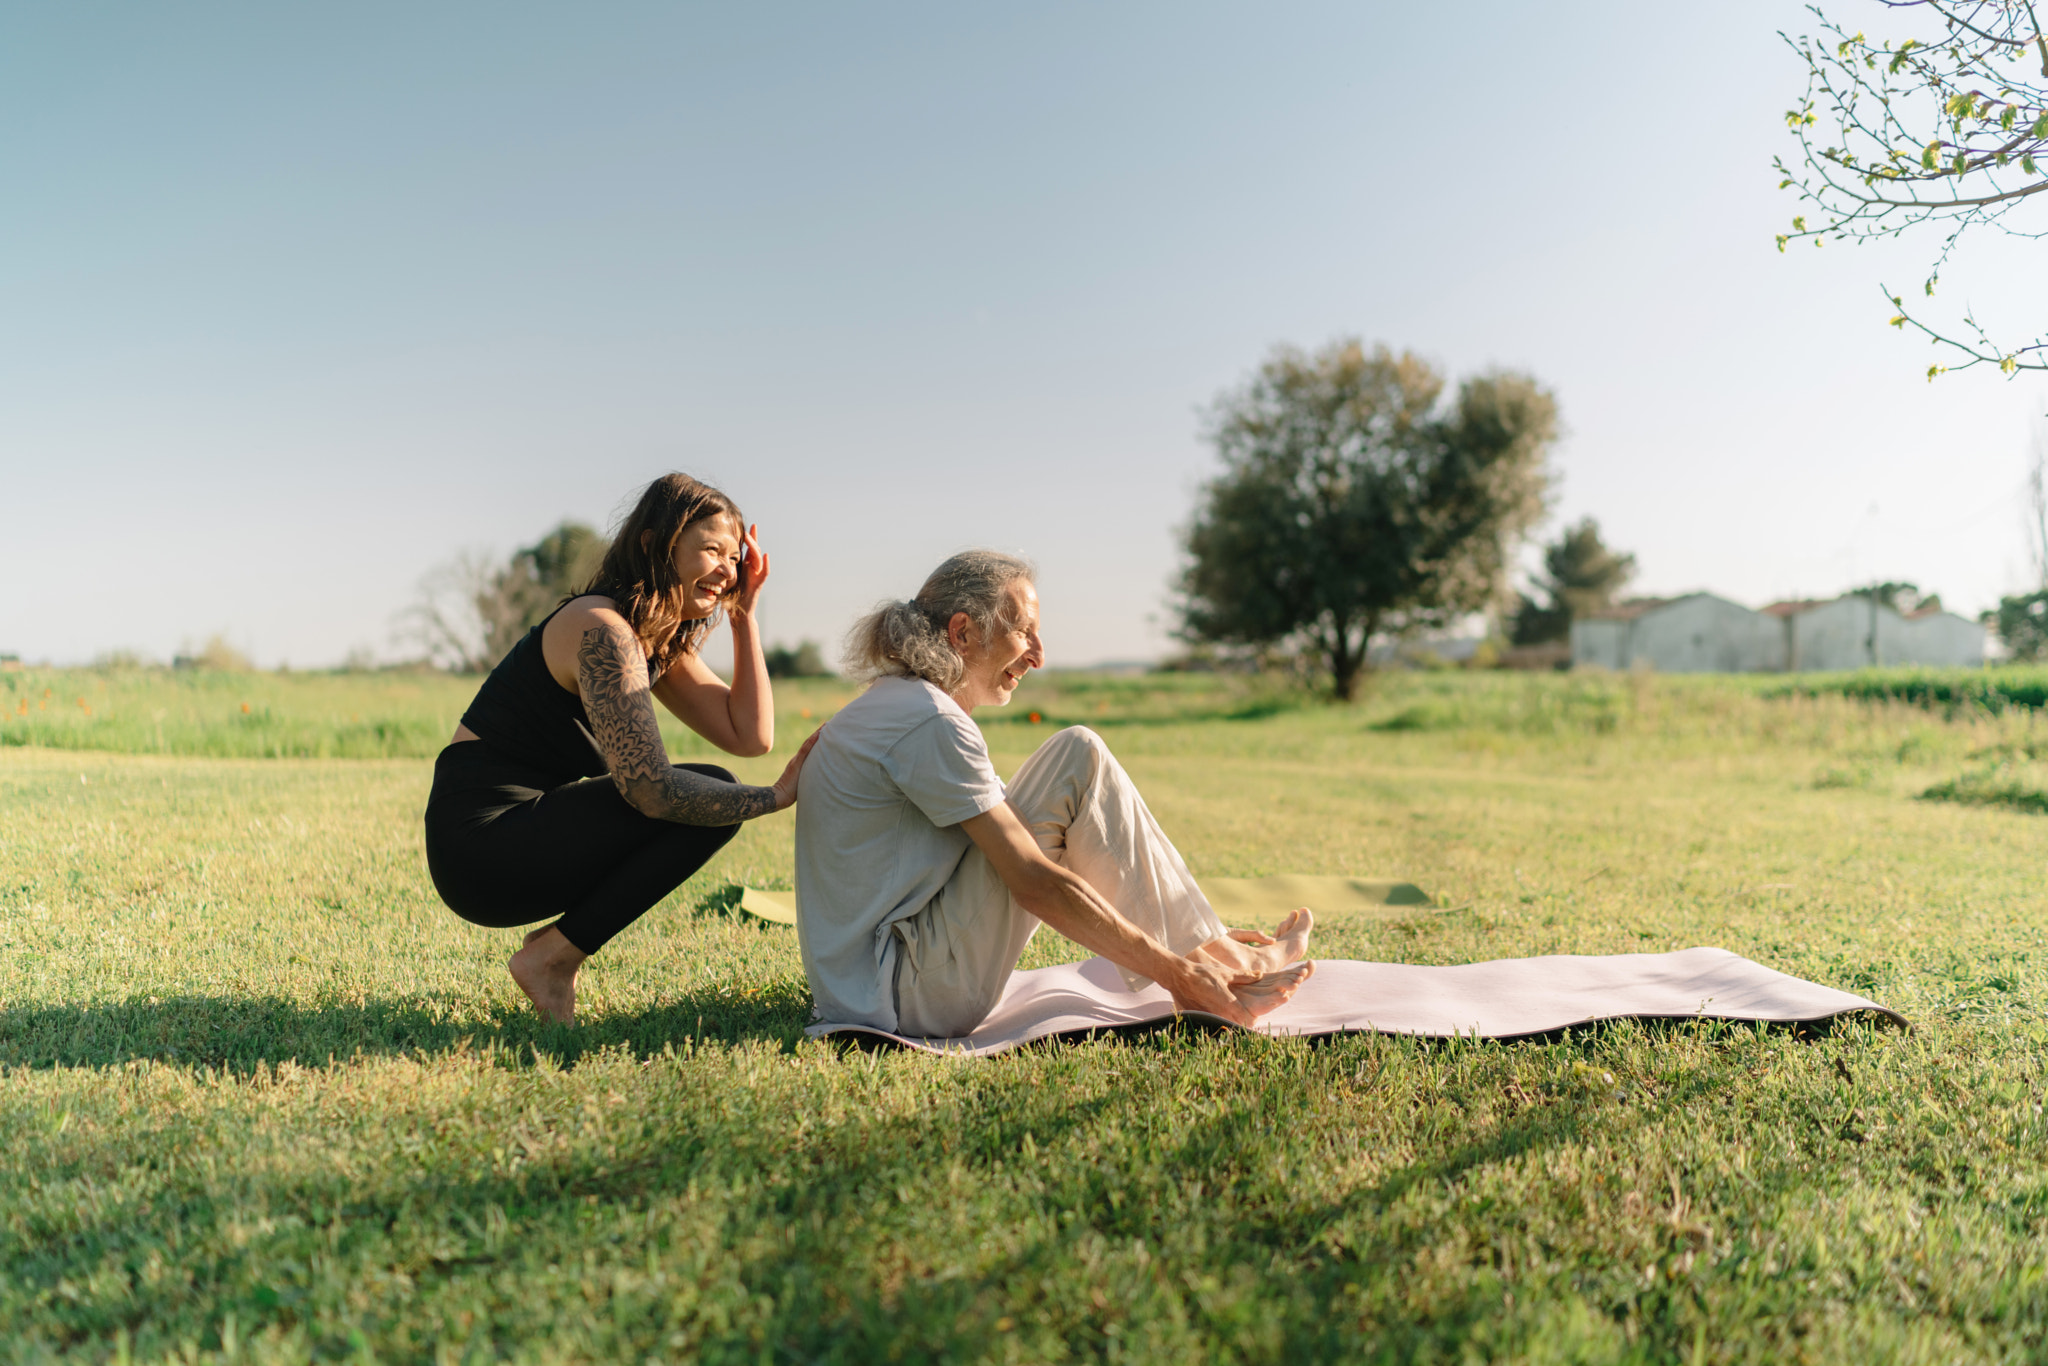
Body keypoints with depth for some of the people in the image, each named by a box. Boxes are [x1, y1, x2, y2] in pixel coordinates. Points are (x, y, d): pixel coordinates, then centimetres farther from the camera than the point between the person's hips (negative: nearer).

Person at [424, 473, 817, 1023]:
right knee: (710, 798, -14)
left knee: (708, 799, 13)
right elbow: (649, 788, -24)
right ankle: (552, 957, -6)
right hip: (482, 839, -9)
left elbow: (752, 736, 4)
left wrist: (745, 614, 5)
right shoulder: (601, 629, -18)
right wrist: (775, 797, -16)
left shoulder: (662, 643, 12)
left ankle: (556, 948, 10)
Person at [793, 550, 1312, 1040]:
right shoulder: (929, 723, -16)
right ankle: (1209, 968, -3)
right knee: (1079, 758, -12)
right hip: (911, 996, -10)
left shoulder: (894, 708, 17)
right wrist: (1173, 972, -15)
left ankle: (1214, 963, 13)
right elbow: (1035, 884, -20)